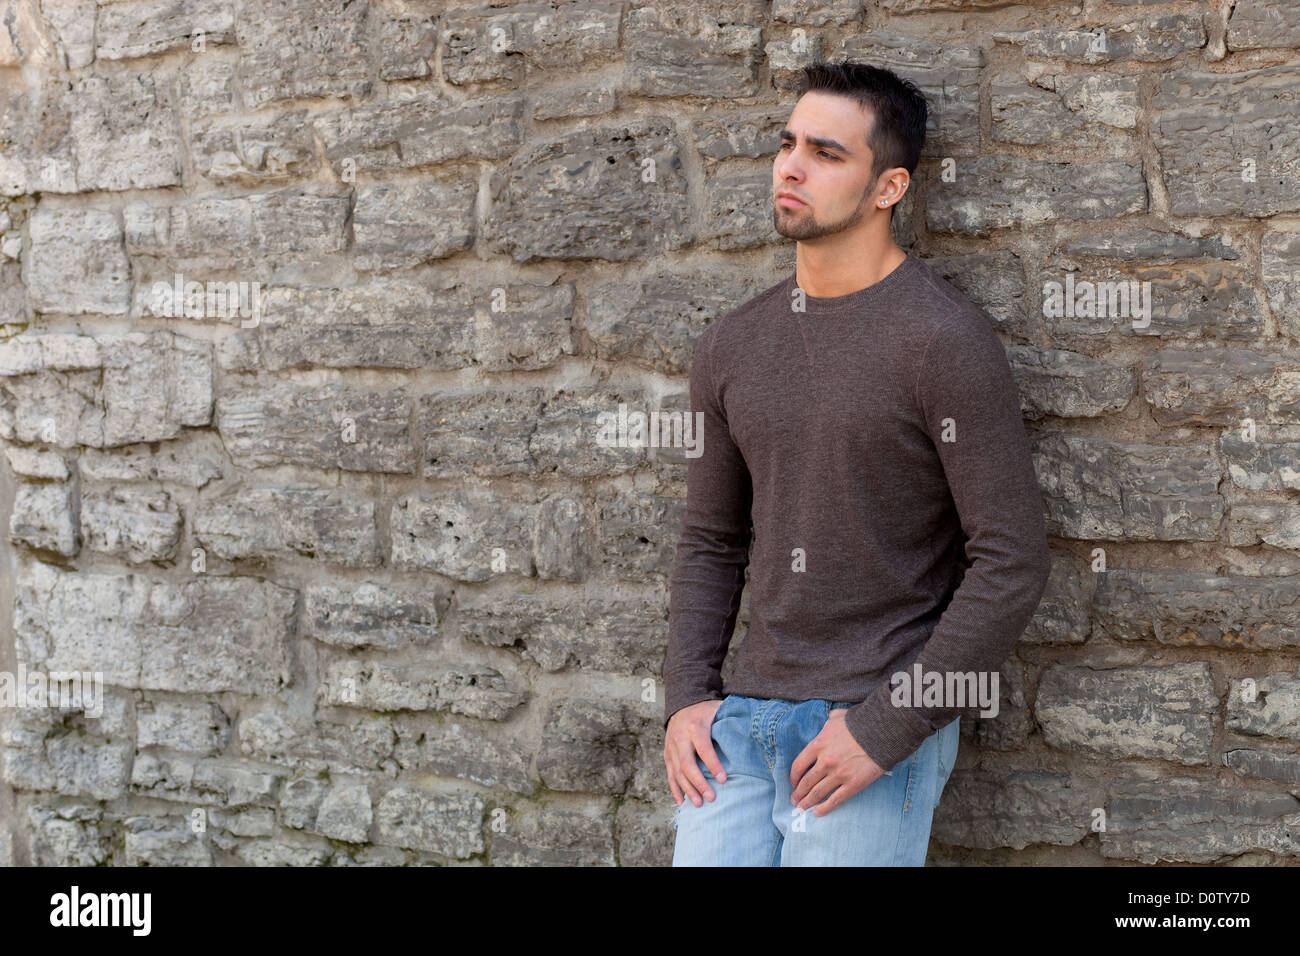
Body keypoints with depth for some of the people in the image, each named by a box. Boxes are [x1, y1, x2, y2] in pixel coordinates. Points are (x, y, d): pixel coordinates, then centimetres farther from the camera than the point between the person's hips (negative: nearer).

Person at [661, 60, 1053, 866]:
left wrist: (887, 730, -14)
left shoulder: (945, 339, -11)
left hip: (882, 727, -5)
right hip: (744, 718, 5)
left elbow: (1013, 564, -13)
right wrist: (687, 696, 2)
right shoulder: (733, 346, 8)